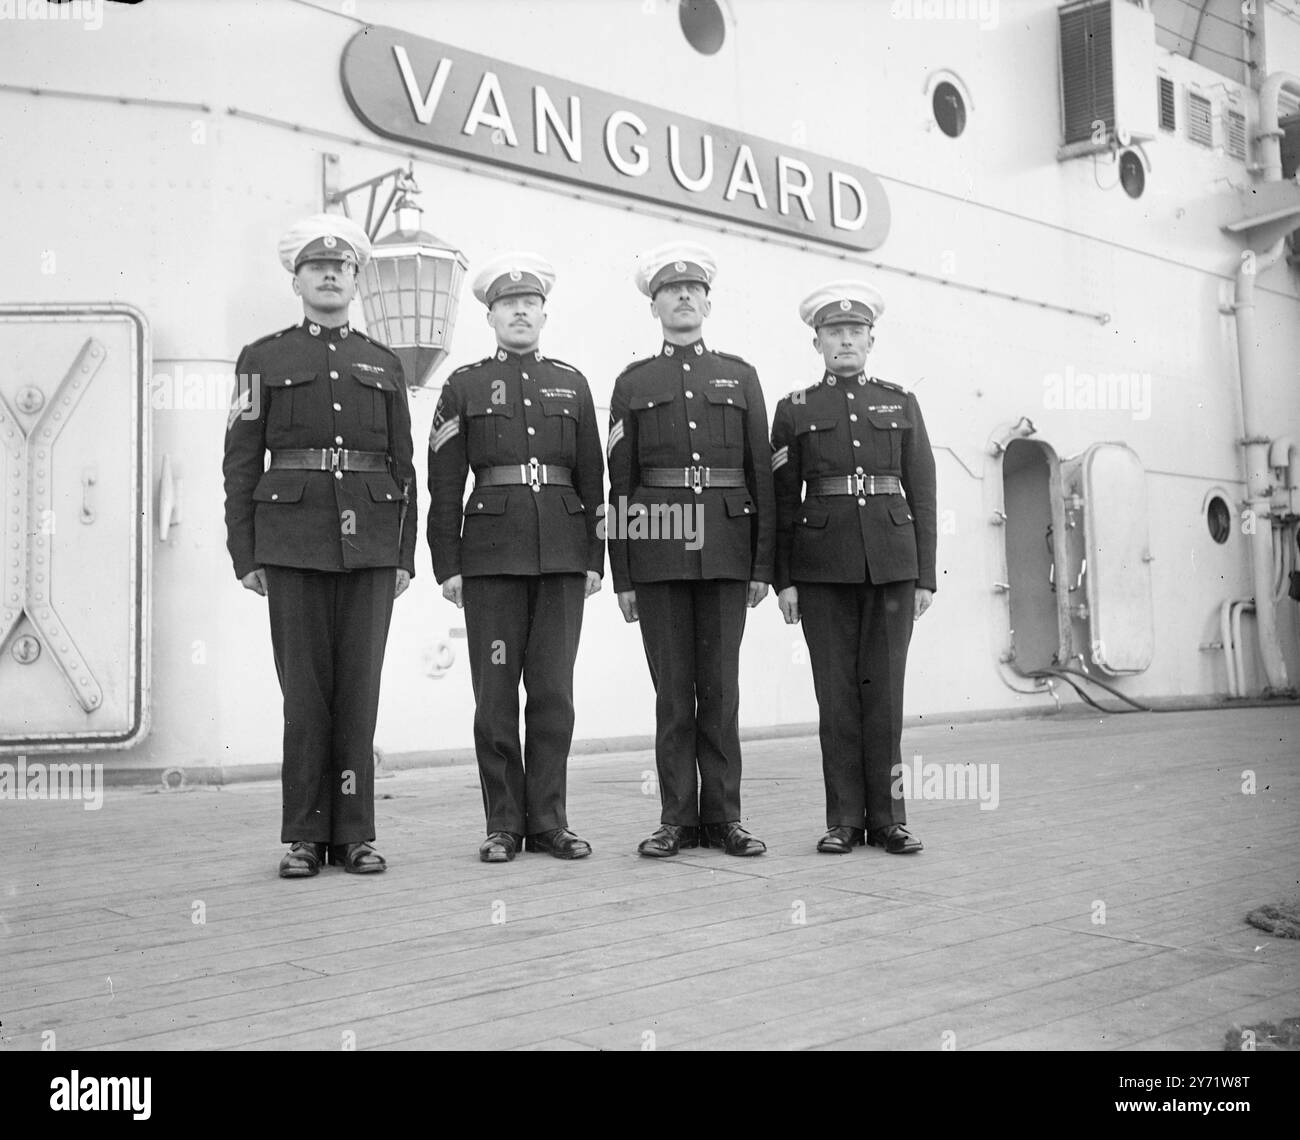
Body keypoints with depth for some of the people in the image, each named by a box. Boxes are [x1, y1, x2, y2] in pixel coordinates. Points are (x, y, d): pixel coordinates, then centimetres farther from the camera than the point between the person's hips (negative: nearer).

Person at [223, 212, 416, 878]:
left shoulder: (384, 365, 15)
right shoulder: (262, 359, 10)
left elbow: (403, 467, 13)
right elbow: (241, 462, 5)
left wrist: (405, 554, 6)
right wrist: (244, 554, -3)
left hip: (370, 542, 2)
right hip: (293, 539, -1)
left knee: (359, 688, 2)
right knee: (304, 690, 1)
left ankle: (354, 833, 9)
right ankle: (304, 836, 9)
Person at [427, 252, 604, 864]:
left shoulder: (572, 383, 13)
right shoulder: (464, 385, 7)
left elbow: (592, 476, 11)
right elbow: (444, 482, 3)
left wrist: (595, 556, 5)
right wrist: (448, 563, -3)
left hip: (563, 554, 2)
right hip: (492, 554, -1)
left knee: (553, 691, 2)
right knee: (496, 693, 1)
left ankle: (548, 820, 10)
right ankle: (503, 824, 9)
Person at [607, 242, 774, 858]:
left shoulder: (740, 376, 13)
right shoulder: (633, 382, 11)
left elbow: (761, 473, 9)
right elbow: (619, 481, 7)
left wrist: (763, 564, 2)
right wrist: (622, 574, 1)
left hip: (726, 549, 1)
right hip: (659, 550, 0)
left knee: (720, 687, 2)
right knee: (672, 689, 2)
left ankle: (722, 816, 9)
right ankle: (677, 818, 9)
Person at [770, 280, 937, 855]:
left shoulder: (901, 404, 11)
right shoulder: (794, 409, 8)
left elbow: (922, 492, 8)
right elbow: (782, 500, 5)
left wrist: (925, 575, 2)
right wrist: (784, 579, -2)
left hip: (892, 563, 1)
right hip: (823, 565, -1)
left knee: (884, 690, 1)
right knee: (836, 692, 1)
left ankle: (887, 817, 9)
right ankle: (844, 819, 9)